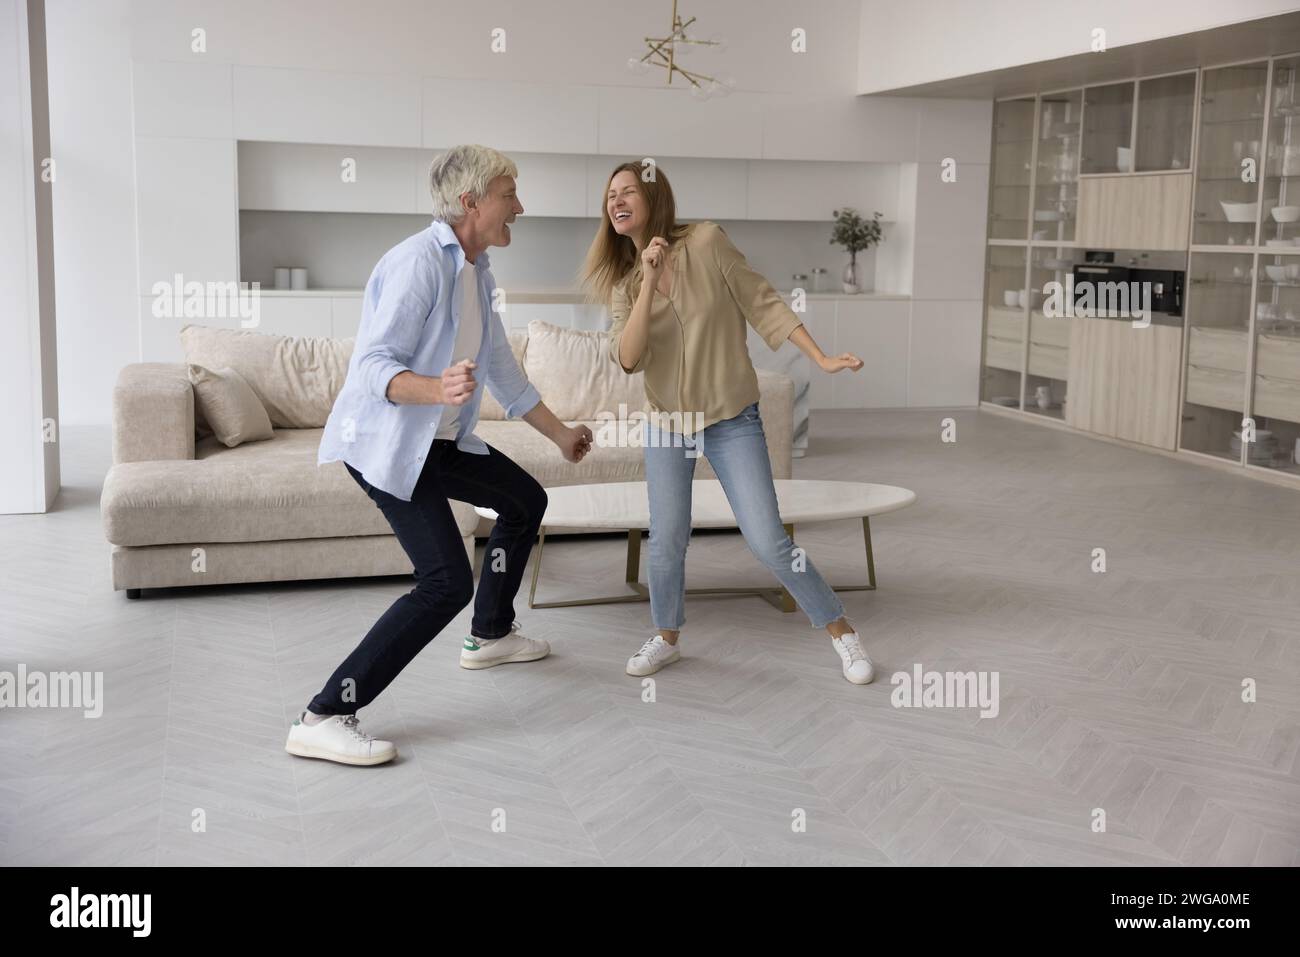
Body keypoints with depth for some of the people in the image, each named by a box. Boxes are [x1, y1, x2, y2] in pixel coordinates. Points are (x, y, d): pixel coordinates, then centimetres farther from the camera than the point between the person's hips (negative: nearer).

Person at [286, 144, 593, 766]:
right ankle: (323, 718, -17)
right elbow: (373, 367, -27)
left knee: (525, 500, 21)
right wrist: (437, 389, -46)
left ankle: (489, 635, 40)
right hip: (383, 441, -10)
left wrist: (559, 434, 27)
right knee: (447, 581, -19)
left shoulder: (478, 274, 10)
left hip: (440, 440, 10)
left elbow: (502, 371, 20)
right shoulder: (419, 262, -21)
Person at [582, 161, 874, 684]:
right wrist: (649, 280, -22)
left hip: (732, 420, -3)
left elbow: (763, 303, -7)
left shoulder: (706, 242, -11)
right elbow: (628, 359, -16)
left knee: (767, 540, -7)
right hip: (667, 423, 3)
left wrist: (822, 359, -12)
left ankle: (842, 632, 10)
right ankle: (667, 637, 27)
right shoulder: (625, 281, -1)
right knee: (666, 540, 1)